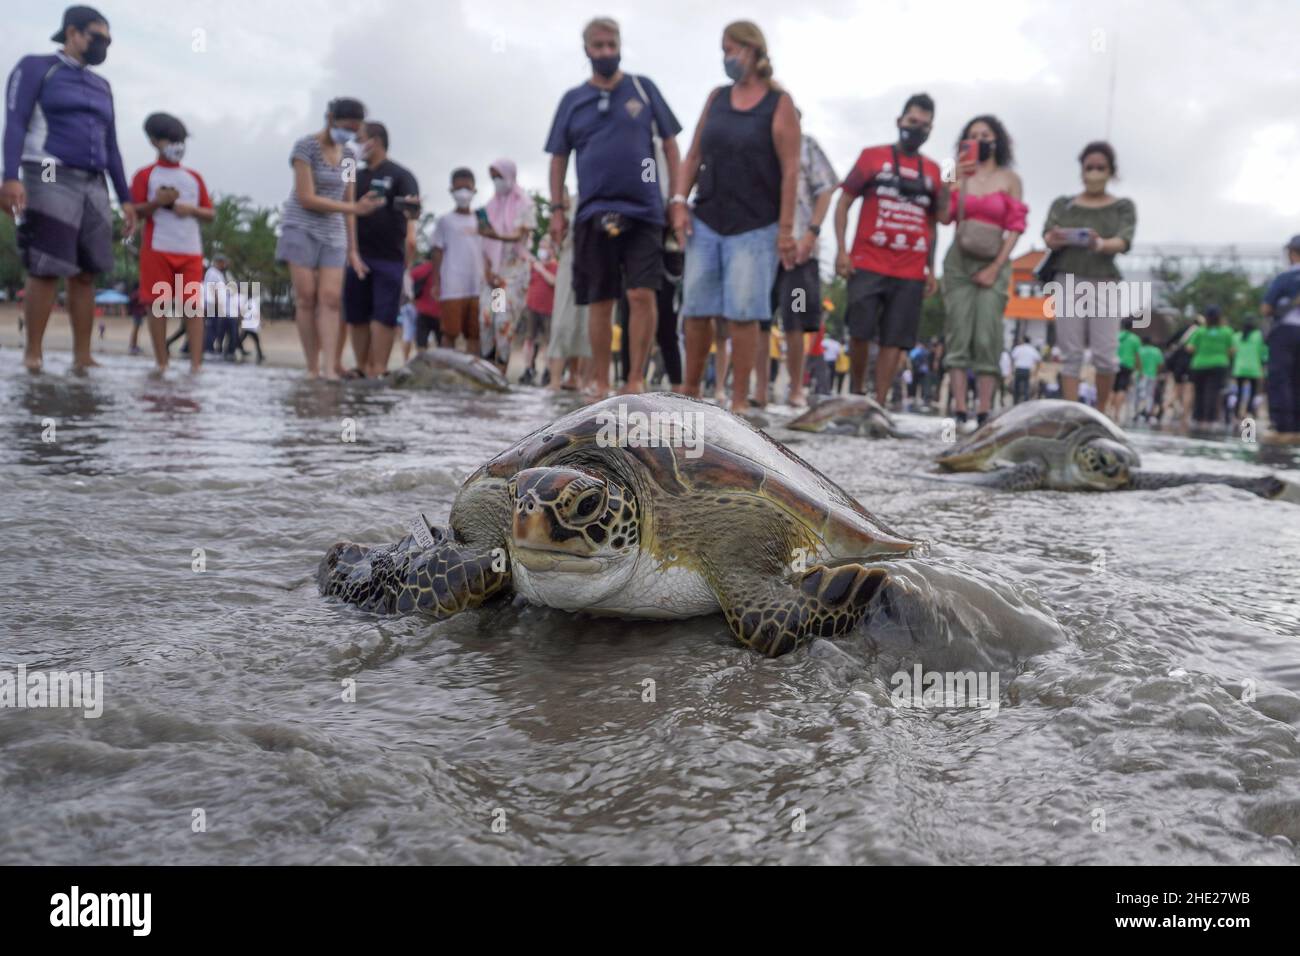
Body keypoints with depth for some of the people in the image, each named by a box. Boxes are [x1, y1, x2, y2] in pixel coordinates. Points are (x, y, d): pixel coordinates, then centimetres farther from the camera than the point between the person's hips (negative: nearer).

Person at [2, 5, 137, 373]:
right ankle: (33, 355, -5)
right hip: (51, 181, -6)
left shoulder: (101, 87, 20)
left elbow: (110, 146, 21)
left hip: (93, 186, 6)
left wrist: (126, 199, 13)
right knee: (45, 270, -11)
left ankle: (82, 357, 2)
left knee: (86, 274, 1)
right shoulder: (35, 67, 3)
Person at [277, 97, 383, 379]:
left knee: (331, 299, -9)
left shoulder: (348, 157, 9)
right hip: (301, 227, -4)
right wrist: (354, 208, -17)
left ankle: (330, 368, -15)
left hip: (333, 232, 4)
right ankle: (312, 368, -3)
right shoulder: (305, 146, -9)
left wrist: (351, 246, 8)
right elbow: (306, 199, -15)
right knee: (306, 298, -7)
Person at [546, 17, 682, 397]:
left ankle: (636, 379, -3)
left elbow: (669, 143, 7)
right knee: (600, 302, 5)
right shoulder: (572, 100, 9)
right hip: (593, 213, 1)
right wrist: (556, 209, 4)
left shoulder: (643, 89, 7)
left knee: (642, 295, -12)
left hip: (643, 209, -1)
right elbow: (559, 157, 12)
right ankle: (600, 382, 15)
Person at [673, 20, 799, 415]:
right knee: (696, 311, 4)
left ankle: (740, 401, 1)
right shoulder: (717, 97, 12)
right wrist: (679, 202, 0)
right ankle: (689, 391, 17)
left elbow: (790, 170, -7)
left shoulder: (779, 104, -1)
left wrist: (786, 228, -13)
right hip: (705, 221, 5)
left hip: (755, 227, -4)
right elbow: (694, 156, 14)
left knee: (742, 315, -6)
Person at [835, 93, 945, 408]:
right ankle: (856, 391, 13)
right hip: (868, 265, -2)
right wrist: (841, 250, -5)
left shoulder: (932, 170, 14)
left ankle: (879, 403, 4)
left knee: (895, 340, 0)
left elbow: (932, 222, 20)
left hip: (911, 272, 3)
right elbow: (844, 202, 6)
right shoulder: (873, 156, 6)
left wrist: (931, 269, 13)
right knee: (860, 332, -7)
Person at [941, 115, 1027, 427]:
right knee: (958, 334, -4)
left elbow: (1015, 228, 2)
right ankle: (959, 410, -4)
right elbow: (944, 217, -2)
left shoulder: (1009, 179, 7)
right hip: (959, 260, 1)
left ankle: (984, 411, -5)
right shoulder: (961, 175, 9)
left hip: (993, 264, -1)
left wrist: (996, 268, -6)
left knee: (987, 338, -7)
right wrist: (955, 180, -10)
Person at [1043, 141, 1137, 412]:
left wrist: (1101, 244, -31)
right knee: (1071, 354, -3)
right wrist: (1055, 239, -29)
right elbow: (1047, 236, -4)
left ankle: (1101, 411, 10)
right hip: (1069, 281, 1)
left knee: (1105, 355, -8)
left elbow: (1124, 241, -8)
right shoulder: (1063, 204, 12)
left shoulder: (1123, 207, 9)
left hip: (1106, 283, -1)